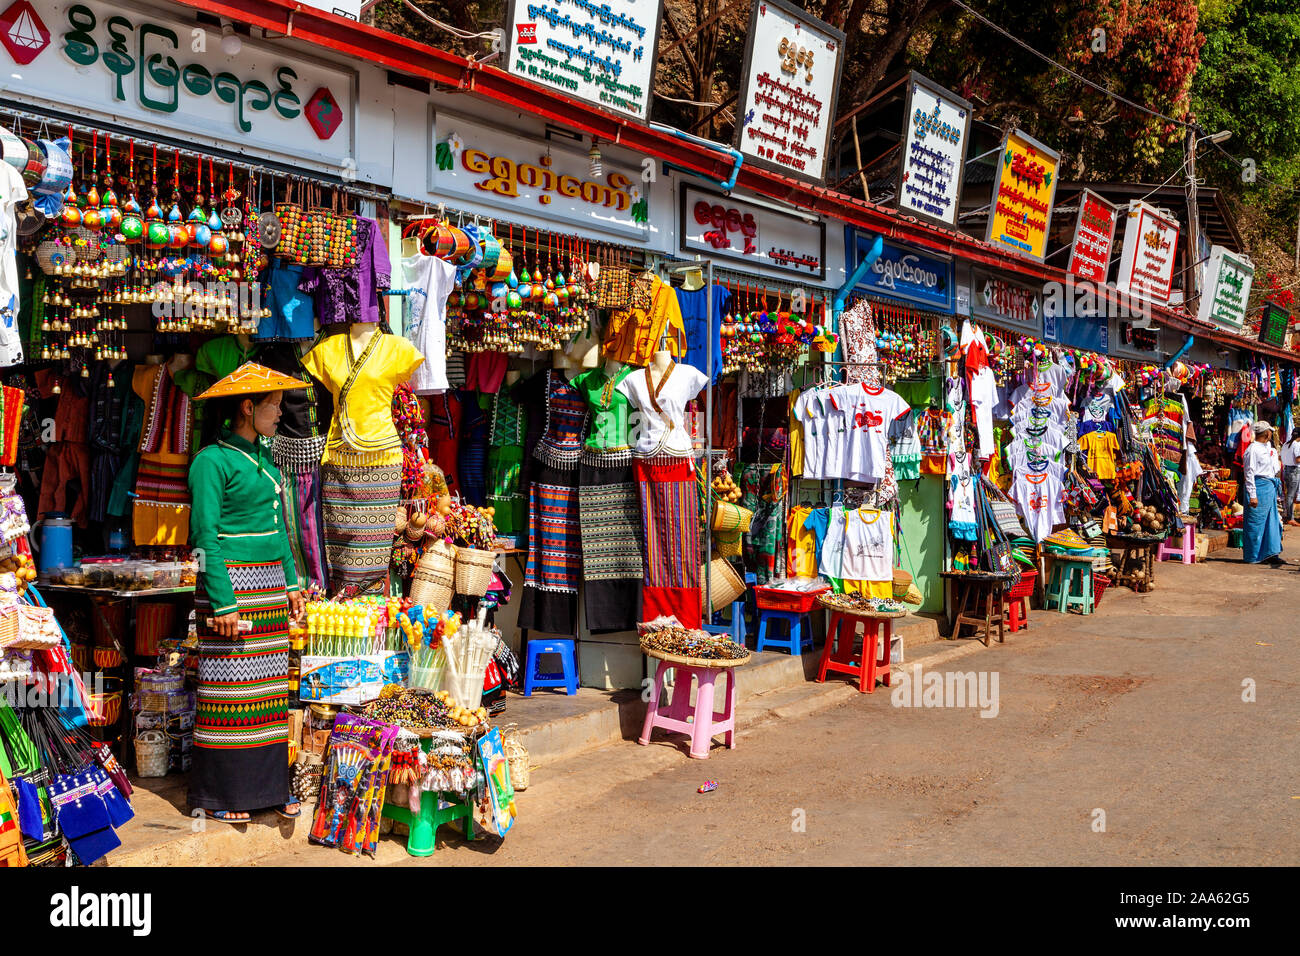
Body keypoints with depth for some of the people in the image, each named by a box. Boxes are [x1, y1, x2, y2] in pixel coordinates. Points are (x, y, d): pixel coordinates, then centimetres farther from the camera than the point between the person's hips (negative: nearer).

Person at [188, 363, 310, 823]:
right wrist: (222, 602, -18)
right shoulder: (213, 460, -10)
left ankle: (268, 785, 19)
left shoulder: (262, 455, 14)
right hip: (232, 582, -8)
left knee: (270, 686, 10)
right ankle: (219, 795, 10)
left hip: (270, 583, 8)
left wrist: (291, 582, 16)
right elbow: (206, 536, -14)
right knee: (228, 688, -2)